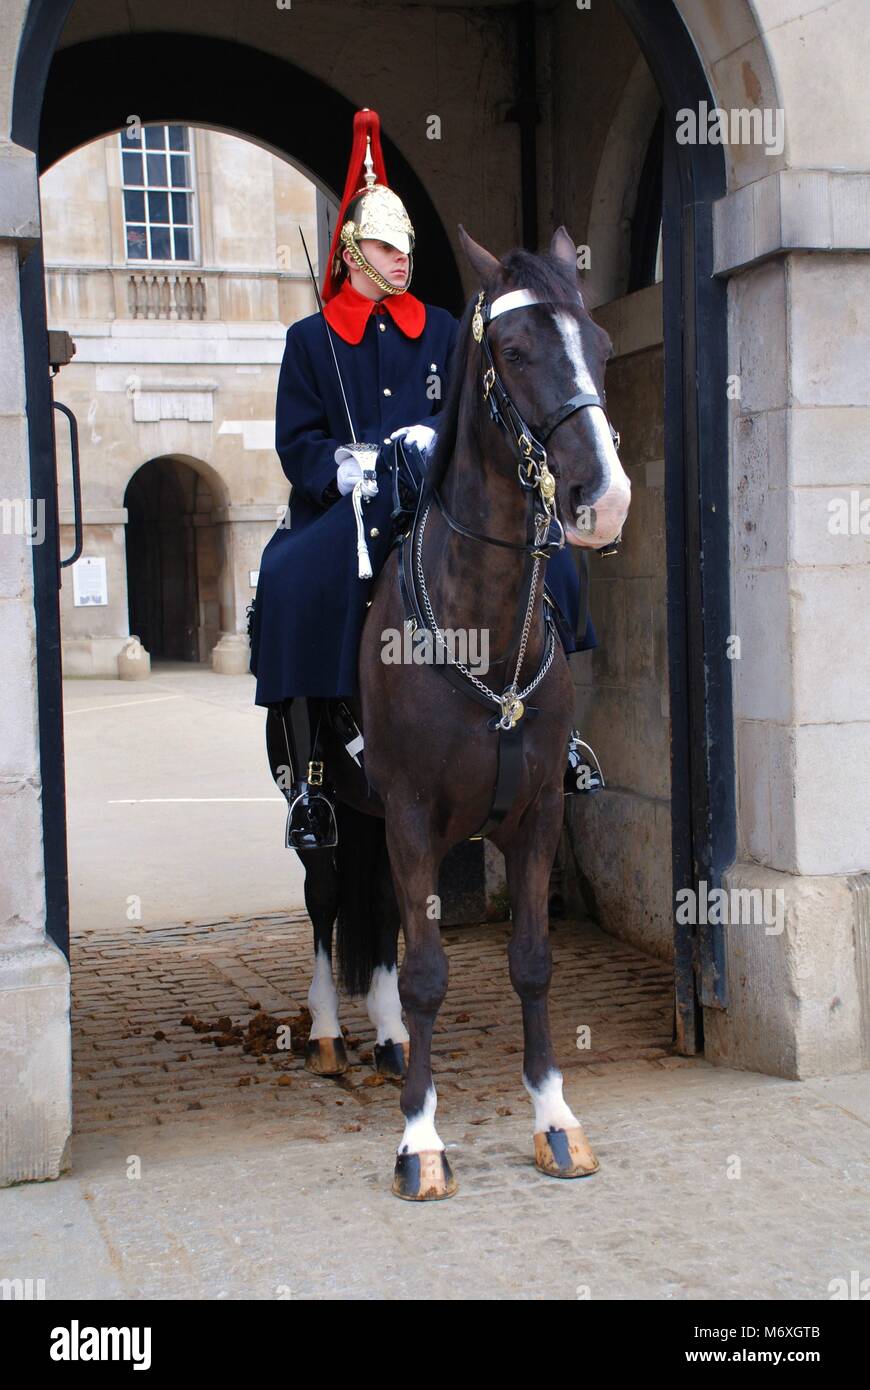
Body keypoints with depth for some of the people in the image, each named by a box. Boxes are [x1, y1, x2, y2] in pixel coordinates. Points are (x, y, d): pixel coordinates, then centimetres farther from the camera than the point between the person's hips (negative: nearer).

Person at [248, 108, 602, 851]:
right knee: (291, 581, -31)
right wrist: (344, 463, -17)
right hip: (346, 505, -2)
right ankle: (304, 776, -24)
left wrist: (432, 435, -12)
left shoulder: (442, 330, 17)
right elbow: (297, 440, 3)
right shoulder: (310, 339, 10)